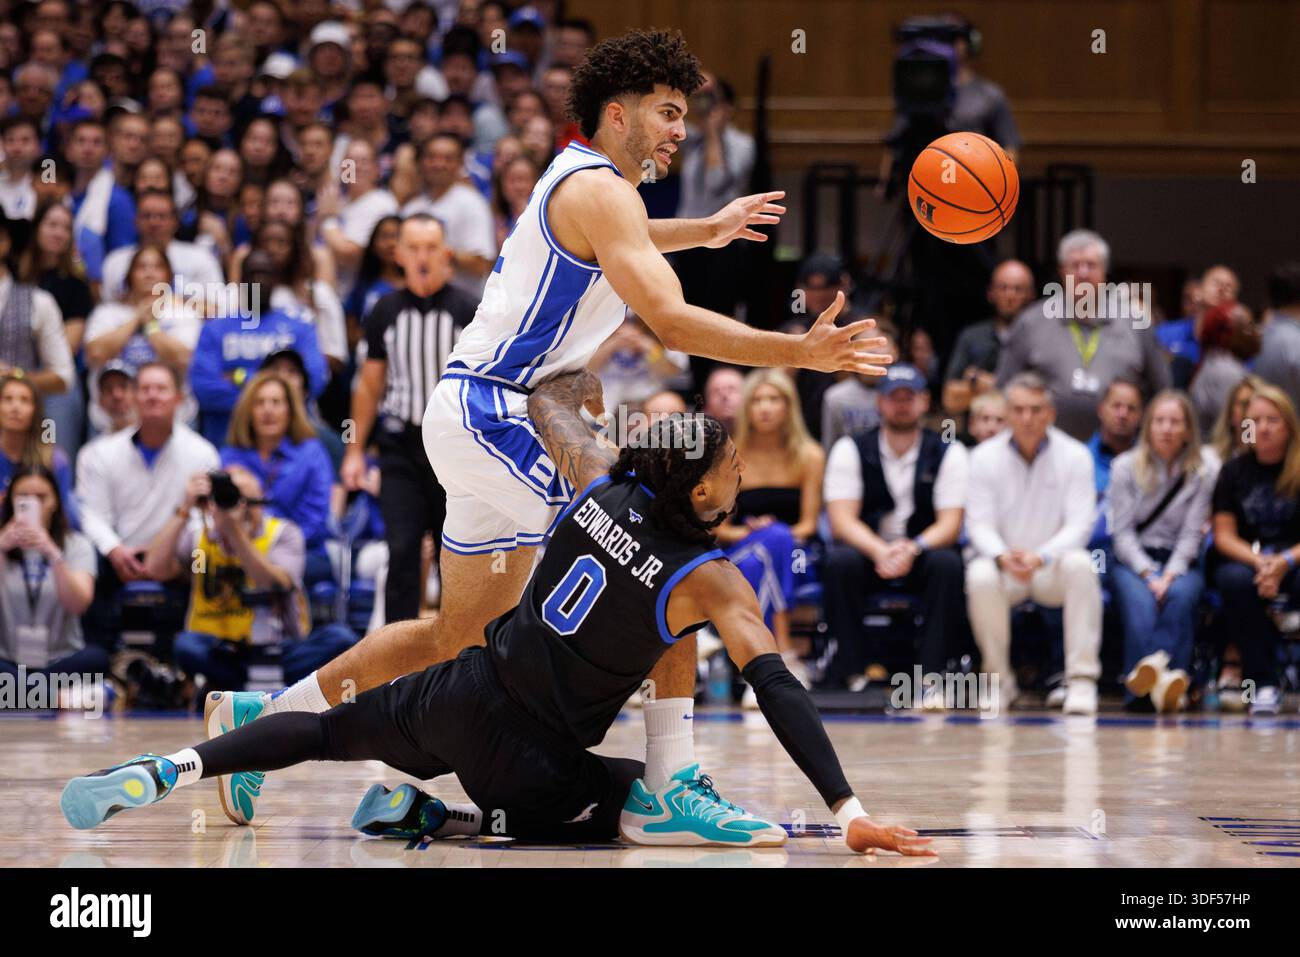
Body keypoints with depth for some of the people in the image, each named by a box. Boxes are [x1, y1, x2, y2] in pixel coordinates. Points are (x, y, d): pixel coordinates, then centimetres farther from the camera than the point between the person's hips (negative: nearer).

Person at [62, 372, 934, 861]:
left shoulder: (602, 481, -5)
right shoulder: (714, 582, -16)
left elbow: (548, 399, 14)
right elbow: (780, 692, -23)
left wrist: (595, 376, 36)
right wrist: (850, 813, -25)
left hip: (465, 688, 5)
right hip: (530, 749, -5)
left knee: (331, 730, 27)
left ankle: (173, 768, 7)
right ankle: (437, 816, 0)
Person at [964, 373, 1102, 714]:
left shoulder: (1074, 456, -4)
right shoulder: (984, 457, -1)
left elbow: (1079, 525, -11)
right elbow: (980, 525, -7)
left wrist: (1040, 557, -30)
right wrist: (1004, 557, -30)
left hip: (1051, 566, 0)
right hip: (1003, 566, 0)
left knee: (1080, 564, -33)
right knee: (980, 576, -33)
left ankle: (1082, 679, -31)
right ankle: (1000, 681, -15)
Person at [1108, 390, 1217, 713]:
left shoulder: (1206, 470, 4)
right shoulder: (1125, 466, 5)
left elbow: (1191, 533, -2)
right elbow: (1122, 531, -1)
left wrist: (1170, 574, -18)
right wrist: (1148, 574, -16)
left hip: (1181, 563, 0)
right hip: (1131, 562, 0)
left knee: (1179, 595, -35)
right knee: (1140, 600, -34)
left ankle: (1145, 676, -47)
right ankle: (1155, 677, -54)